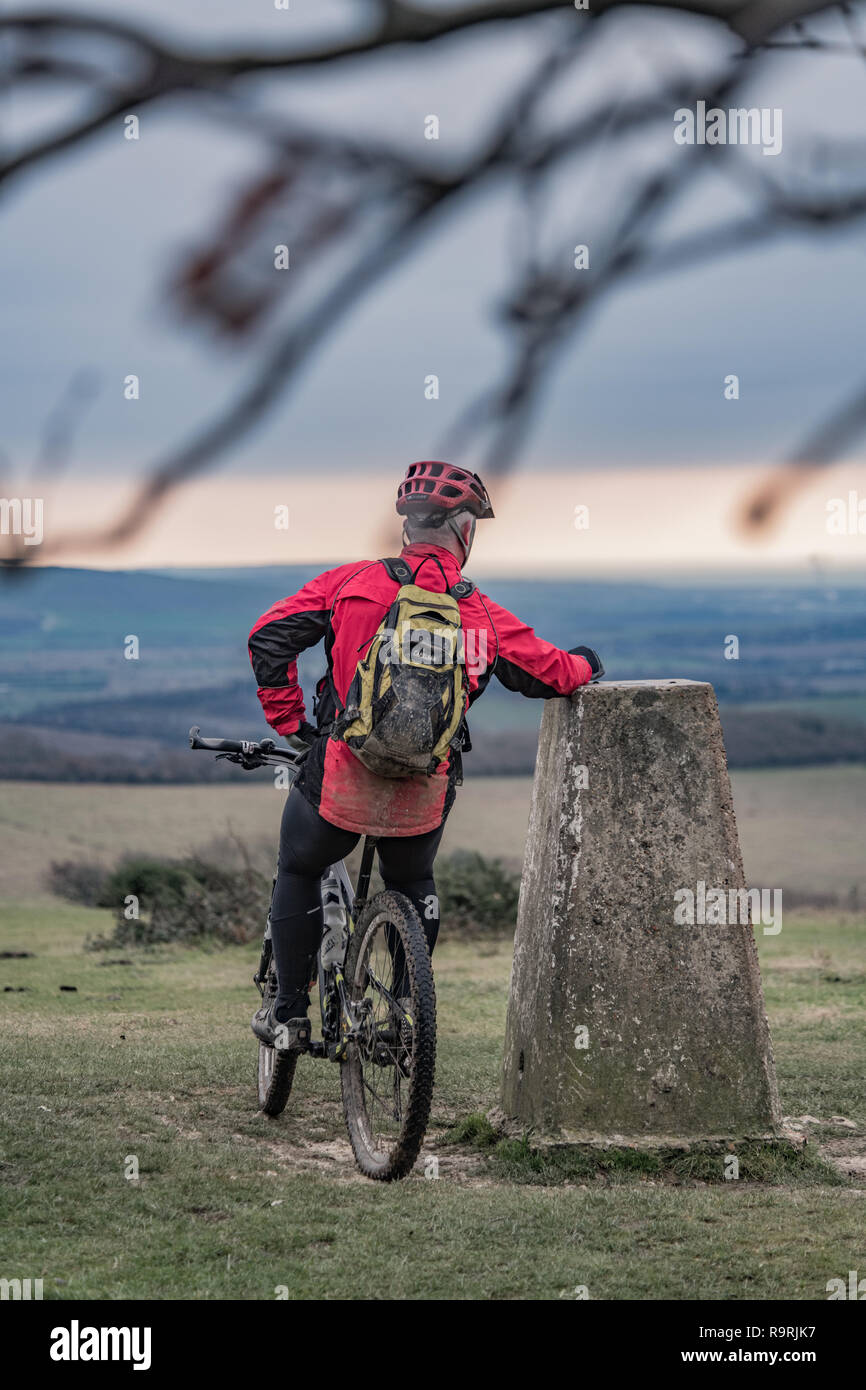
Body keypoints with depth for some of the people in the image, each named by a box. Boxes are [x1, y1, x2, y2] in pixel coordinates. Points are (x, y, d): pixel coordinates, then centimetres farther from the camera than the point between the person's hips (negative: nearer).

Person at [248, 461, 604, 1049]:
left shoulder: (355, 581, 1)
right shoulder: (486, 617, 3)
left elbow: (270, 637, -3)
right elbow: (554, 674, 13)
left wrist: (287, 718, 9)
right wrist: (586, 663, 36)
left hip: (341, 780, -1)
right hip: (426, 796, 1)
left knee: (299, 873, 25)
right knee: (413, 885, 31)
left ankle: (289, 1013, 24)